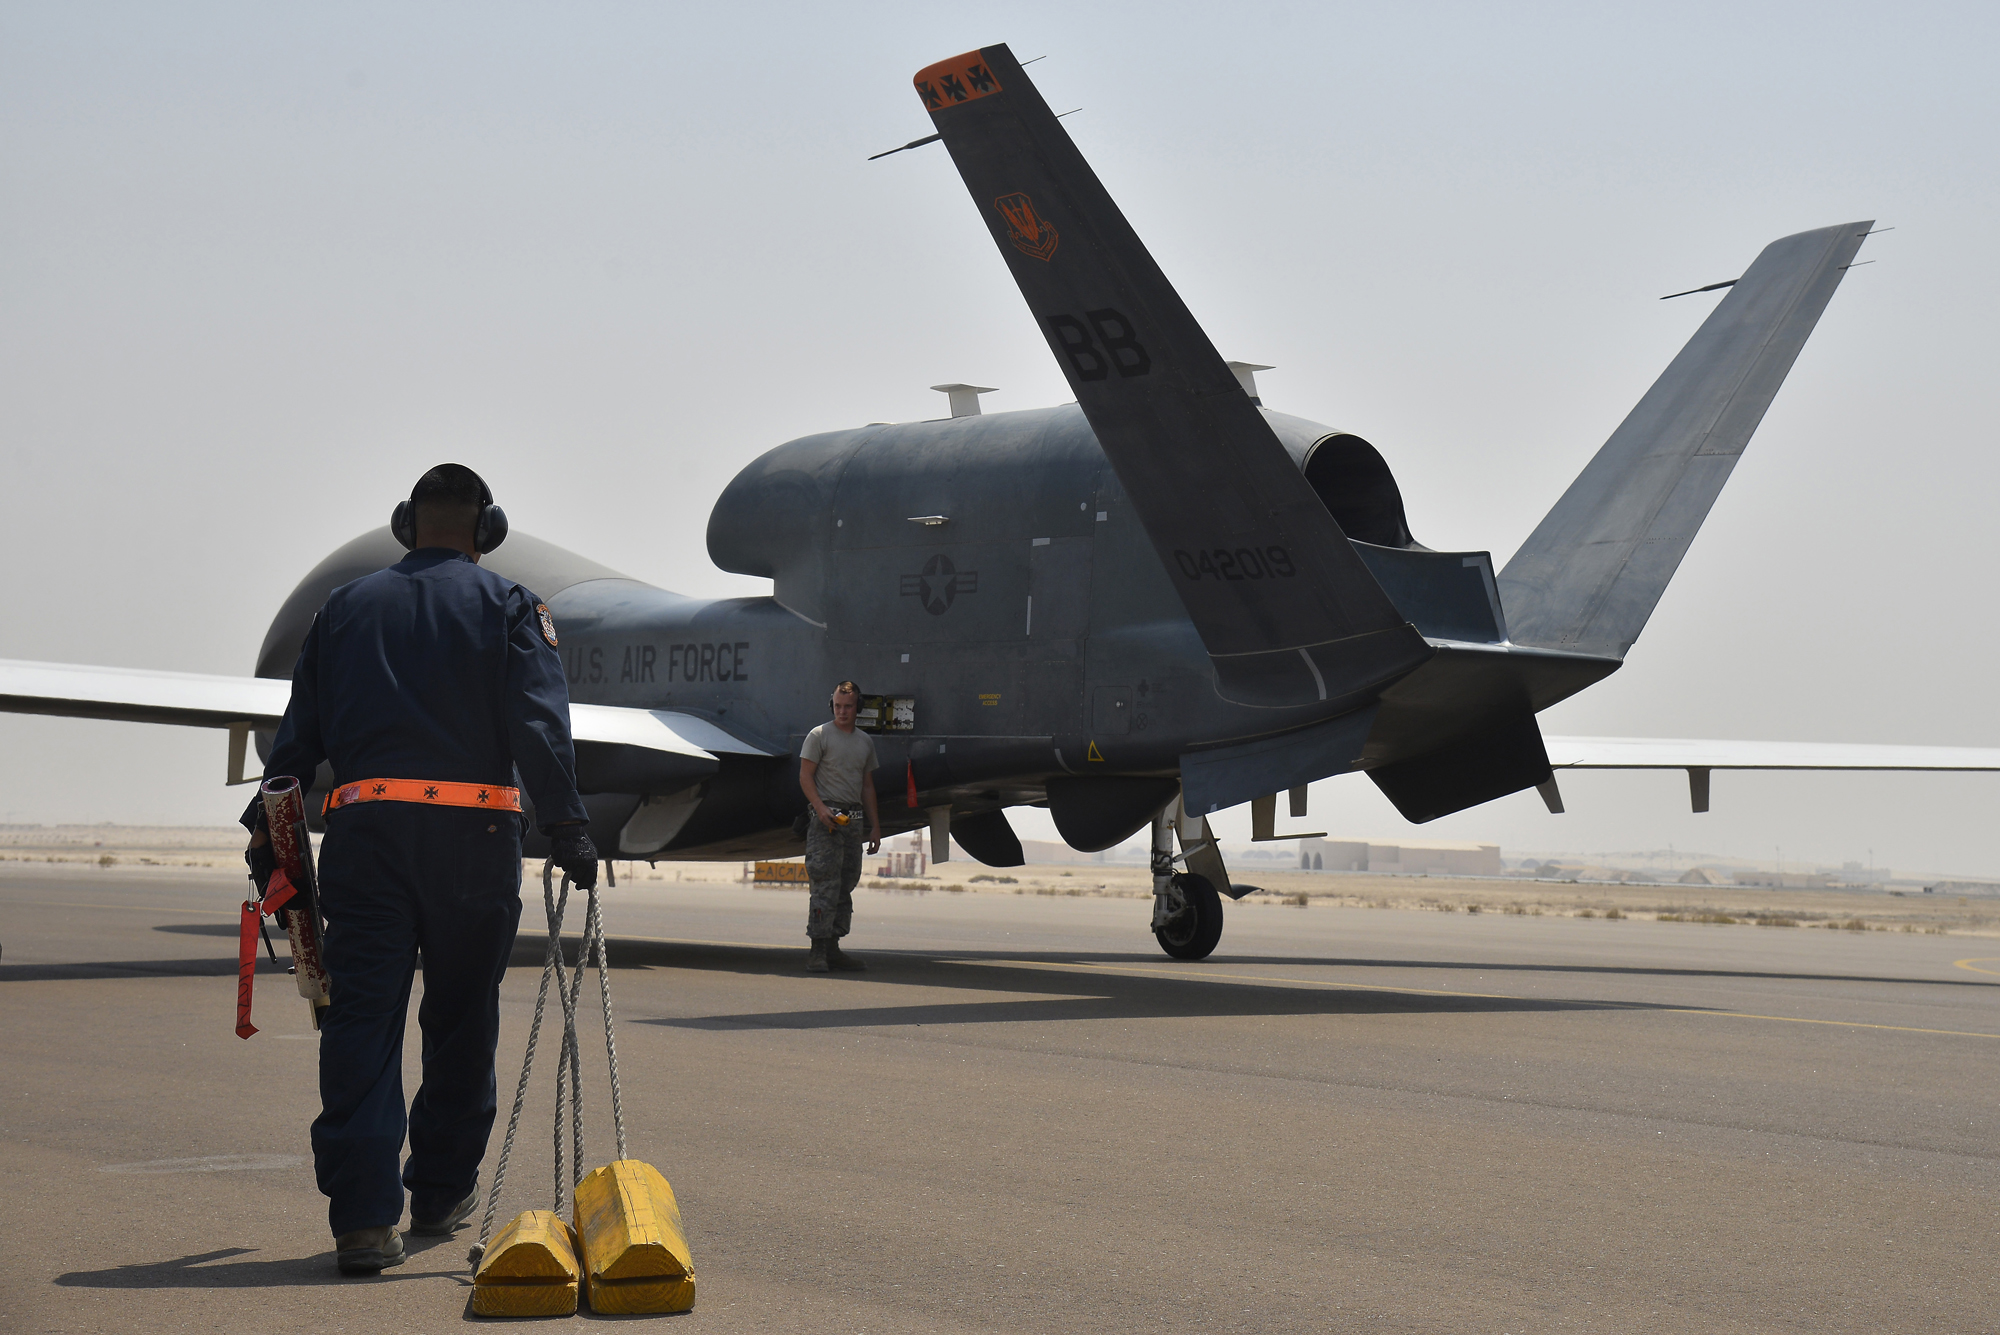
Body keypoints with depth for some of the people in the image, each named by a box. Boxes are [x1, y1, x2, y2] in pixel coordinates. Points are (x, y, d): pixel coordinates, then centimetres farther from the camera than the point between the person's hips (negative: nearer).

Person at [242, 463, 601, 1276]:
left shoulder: (345, 608, 16)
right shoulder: (507, 606, 7)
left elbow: (298, 735, 12)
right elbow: (539, 725, -6)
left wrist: (268, 833, 13)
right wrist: (568, 828, -9)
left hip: (362, 833, 2)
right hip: (472, 836, -1)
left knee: (361, 1022, -2)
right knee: (461, 1023, 13)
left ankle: (363, 1216, -11)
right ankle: (442, 1191, 22)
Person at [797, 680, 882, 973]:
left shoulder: (865, 741, 16)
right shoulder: (819, 735, -2)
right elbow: (805, 776, -6)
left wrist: (875, 826, 15)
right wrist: (820, 808, -21)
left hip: (853, 819, 7)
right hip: (827, 816, -7)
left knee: (846, 885, 6)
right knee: (826, 885, -11)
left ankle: (833, 948, 11)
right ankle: (818, 951, -11)